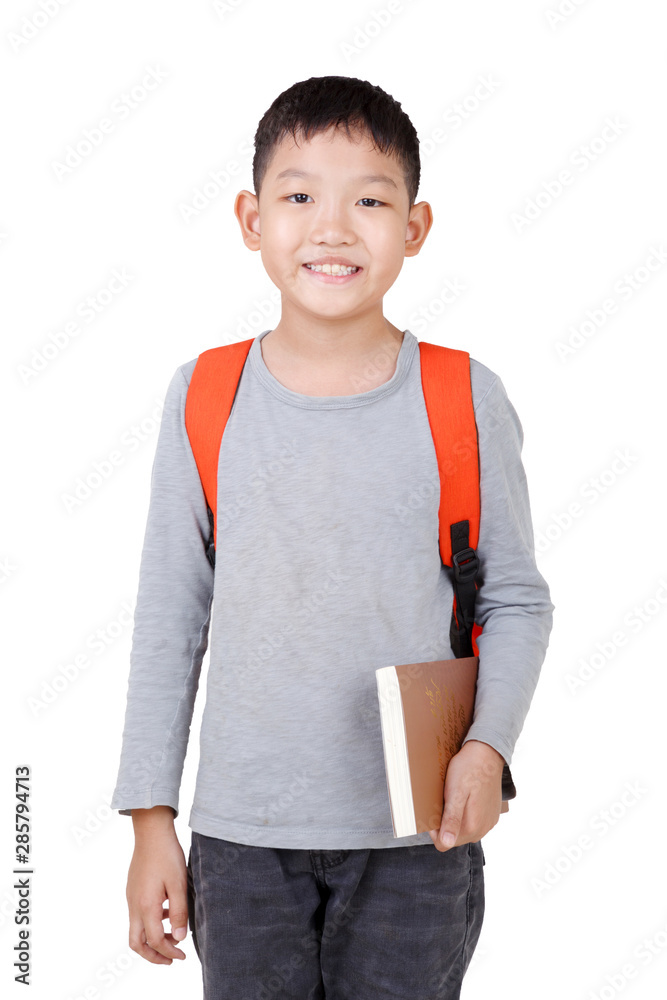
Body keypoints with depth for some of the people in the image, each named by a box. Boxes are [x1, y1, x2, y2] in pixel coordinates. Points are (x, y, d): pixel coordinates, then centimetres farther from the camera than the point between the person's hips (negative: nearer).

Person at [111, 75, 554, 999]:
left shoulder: (465, 401, -5)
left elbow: (518, 601, 3)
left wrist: (488, 748, -14)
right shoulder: (204, 400, -2)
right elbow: (169, 619, 3)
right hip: (241, 832, 1)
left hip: (416, 833, -1)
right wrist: (151, 819, 4)